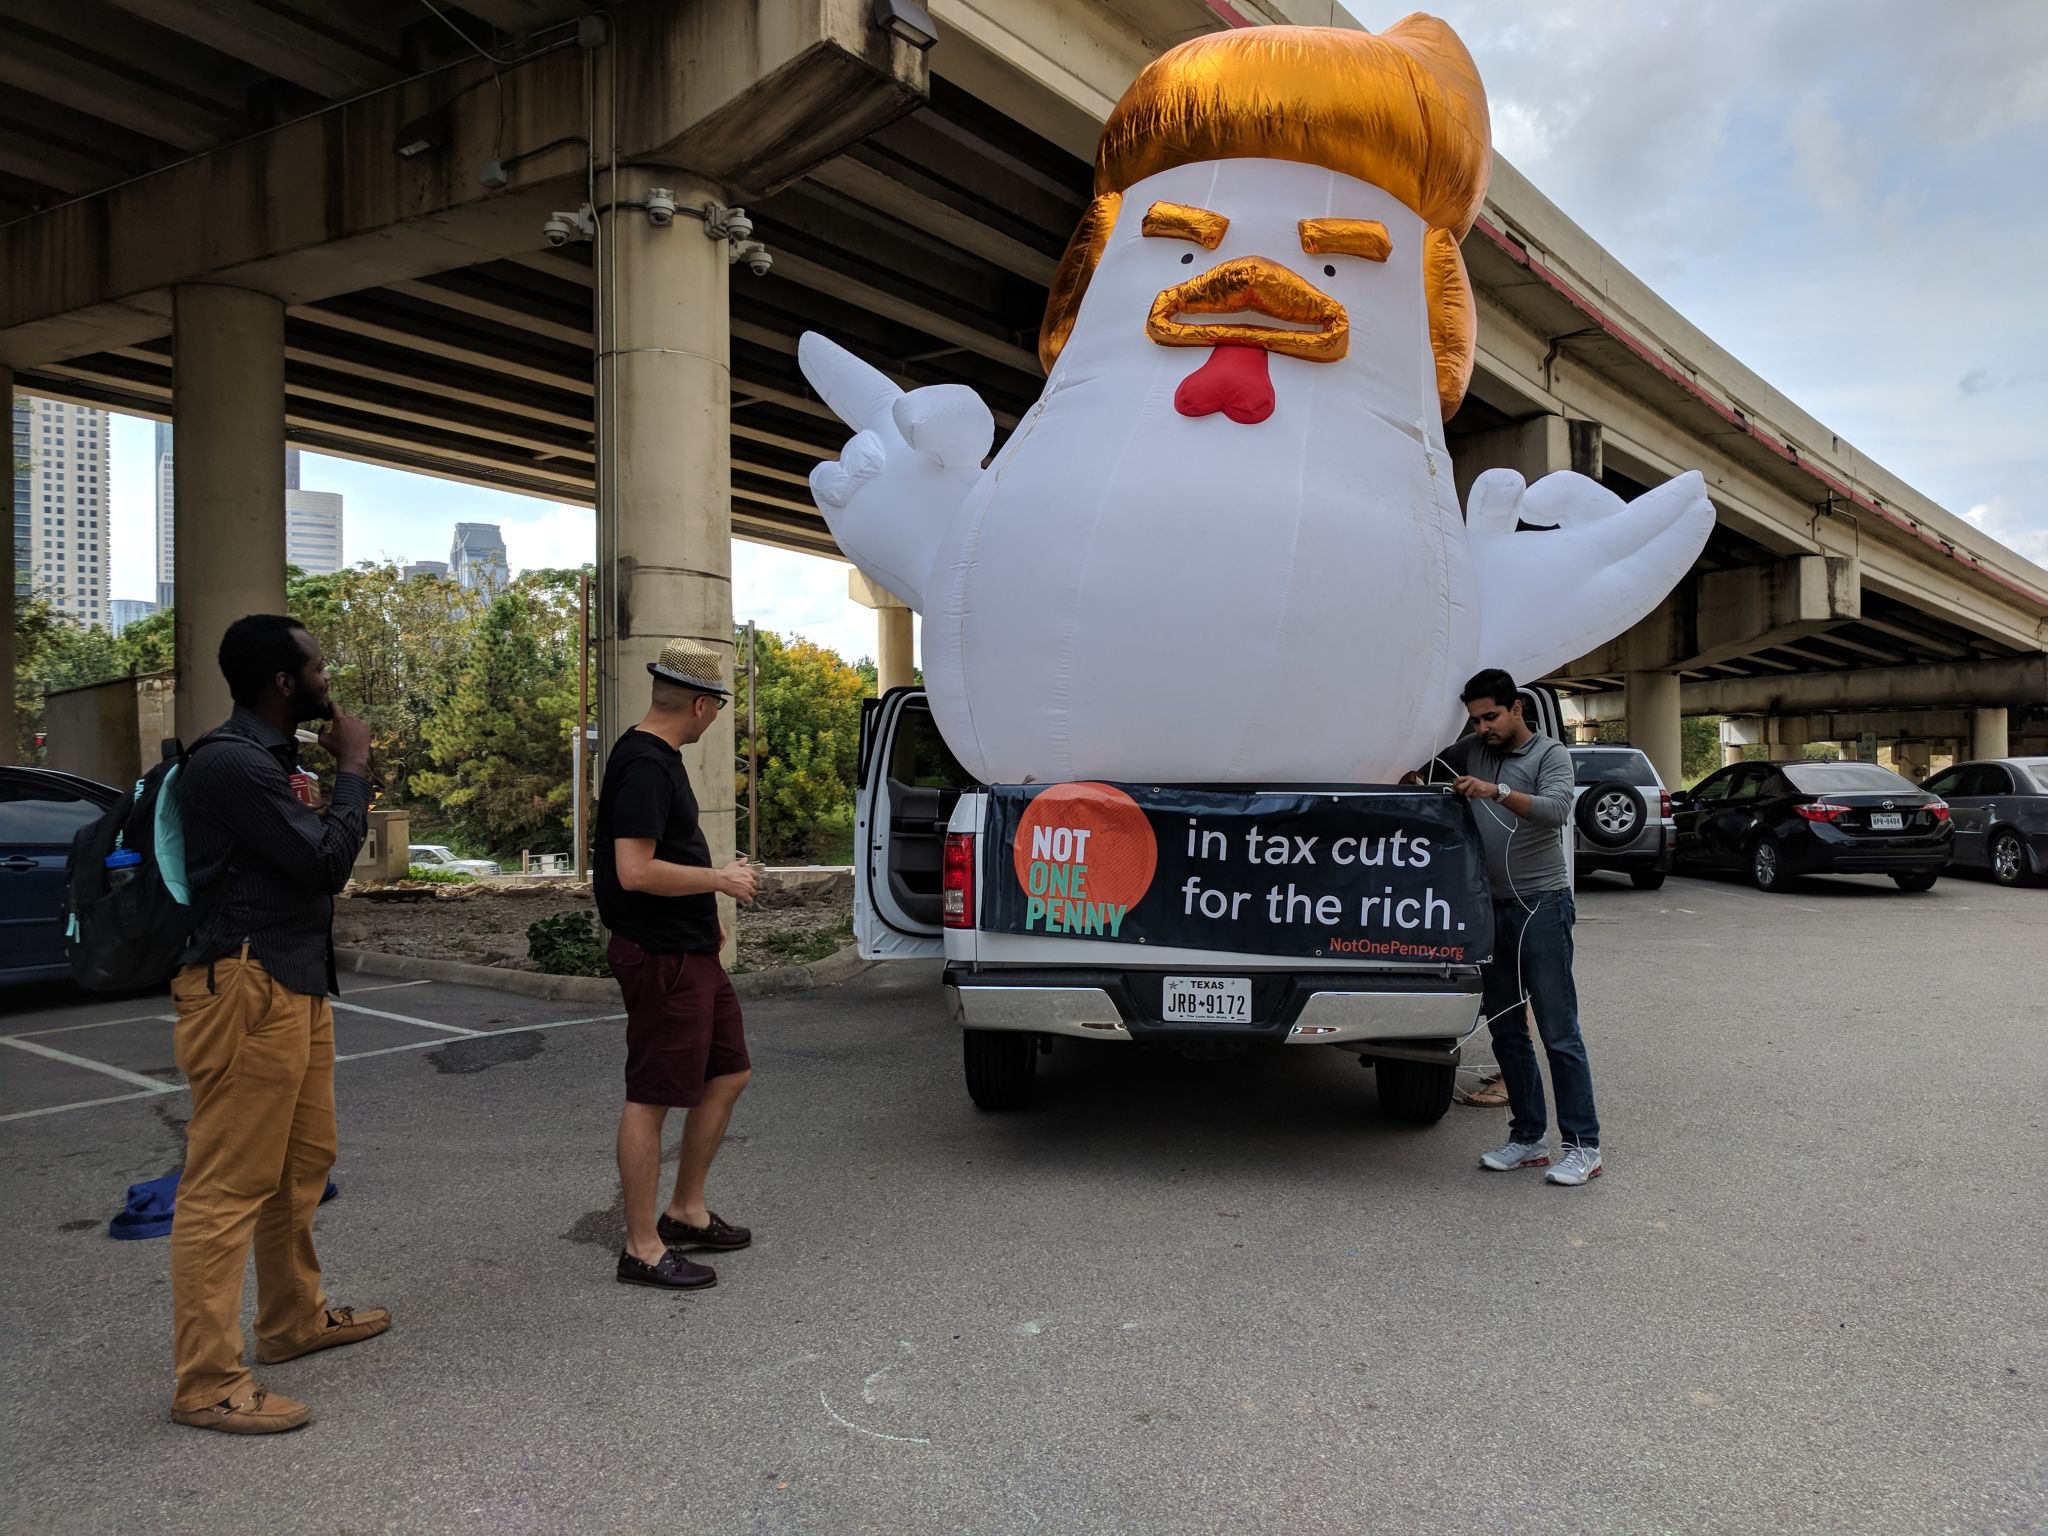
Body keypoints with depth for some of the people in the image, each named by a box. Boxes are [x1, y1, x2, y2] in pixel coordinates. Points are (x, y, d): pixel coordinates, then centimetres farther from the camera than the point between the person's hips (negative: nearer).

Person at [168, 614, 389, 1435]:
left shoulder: (268, 759, 15)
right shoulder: (229, 762, -18)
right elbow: (326, 863, -17)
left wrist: (343, 773, 8)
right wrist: (353, 768, -9)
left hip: (295, 986, 11)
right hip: (248, 992, -11)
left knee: (304, 1162, 19)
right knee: (228, 1184, -4)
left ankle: (295, 1319, 35)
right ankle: (207, 1382, 4)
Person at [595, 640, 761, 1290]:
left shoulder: (658, 757, 13)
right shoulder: (644, 766, -19)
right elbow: (636, 871, -27)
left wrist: (706, 913, 19)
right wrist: (722, 879, -16)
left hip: (691, 951, 11)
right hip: (660, 959, -11)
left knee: (728, 1074, 16)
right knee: (651, 1098, -1)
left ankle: (686, 1212, 29)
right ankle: (643, 1249, 10)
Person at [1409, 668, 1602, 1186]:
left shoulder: (1550, 754, -3)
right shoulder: (1472, 750, 12)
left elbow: (1557, 808, -19)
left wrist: (1496, 791, -29)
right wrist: (1410, 778, 3)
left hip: (1542, 904, -6)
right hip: (1494, 908, 6)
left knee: (1558, 1031, -6)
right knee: (1504, 1028, 9)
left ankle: (1583, 1147, 1)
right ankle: (1529, 1139, 18)